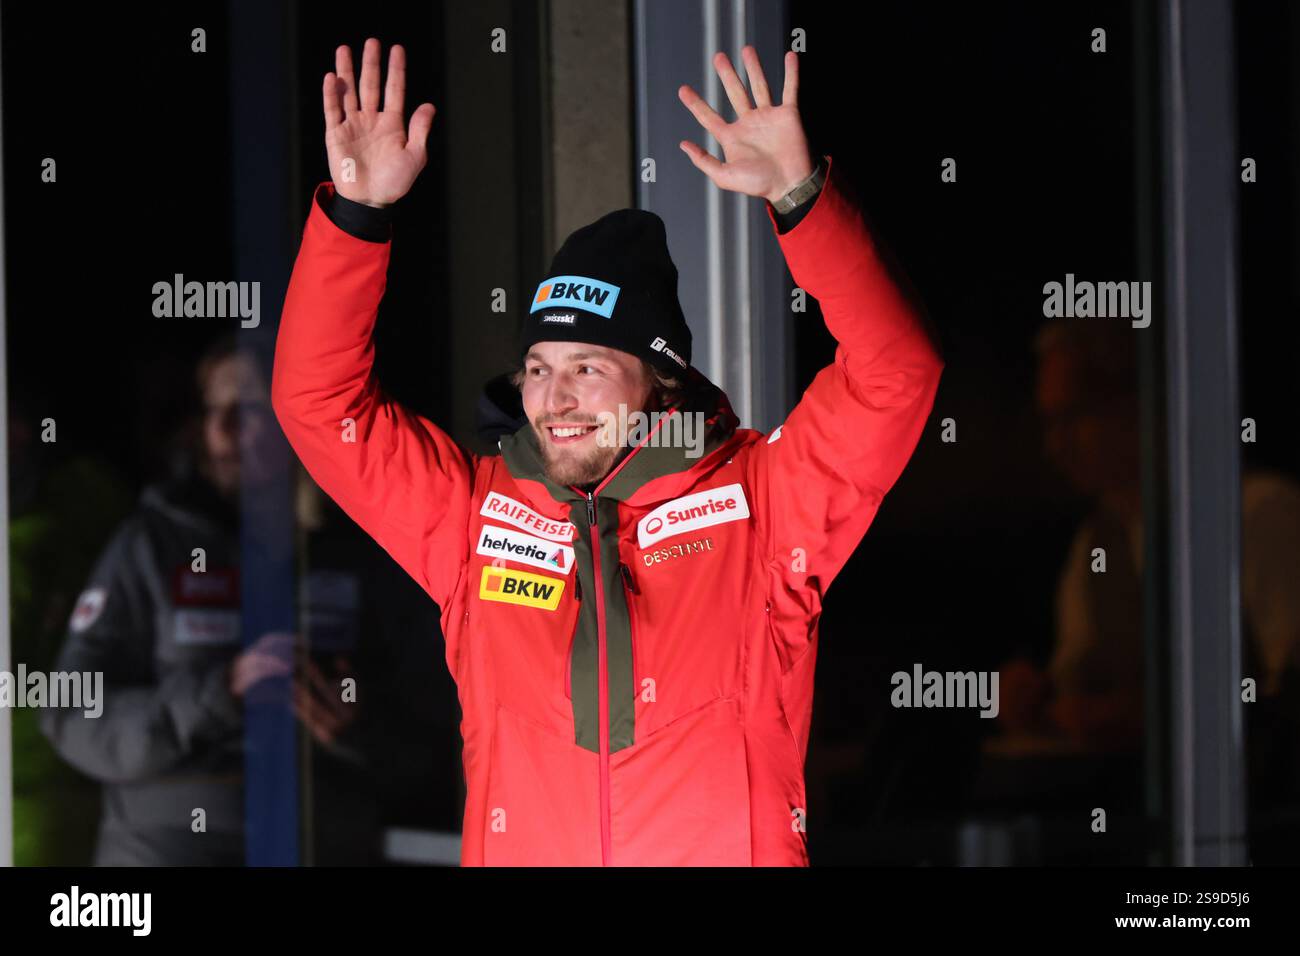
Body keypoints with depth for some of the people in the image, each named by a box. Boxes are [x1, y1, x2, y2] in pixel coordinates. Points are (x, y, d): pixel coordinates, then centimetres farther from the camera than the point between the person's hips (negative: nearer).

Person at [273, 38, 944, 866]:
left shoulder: (760, 501, 10)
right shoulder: (476, 516, 17)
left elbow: (894, 375, 2)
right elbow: (318, 400, 18)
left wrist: (799, 197, -7)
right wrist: (357, 212, 8)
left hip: (736, 848, -2)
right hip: (519, 849, 2)